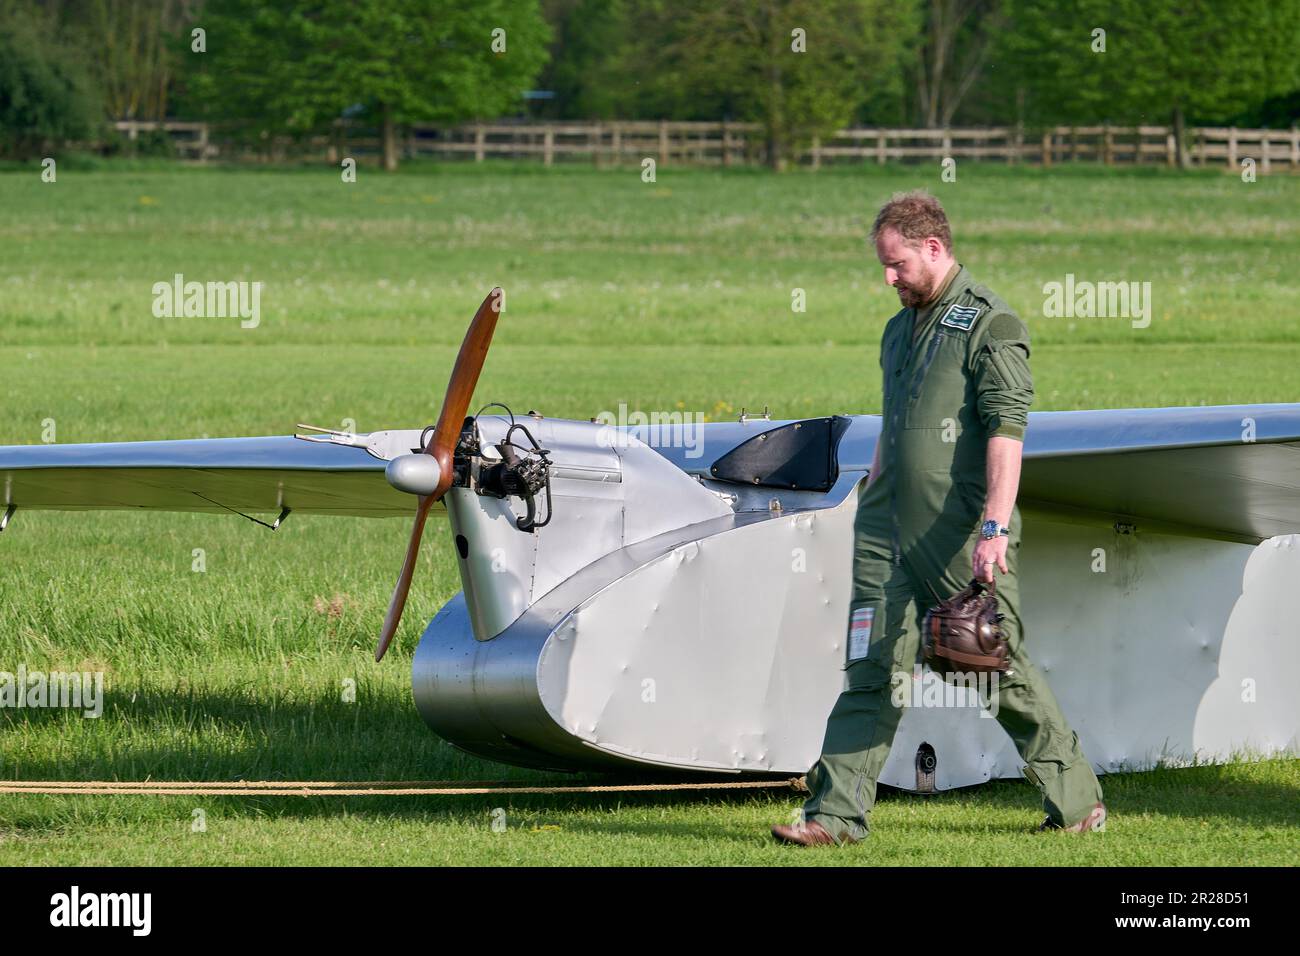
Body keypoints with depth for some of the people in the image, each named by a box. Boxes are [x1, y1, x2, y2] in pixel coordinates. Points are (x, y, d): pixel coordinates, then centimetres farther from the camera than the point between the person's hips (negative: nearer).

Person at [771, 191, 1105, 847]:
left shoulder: (990, 325, -9)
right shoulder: (900, 329, 17)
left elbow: (1007, 434, -17)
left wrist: (994, 529, -26)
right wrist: (869, 512, 22)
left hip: (962, 538, -7)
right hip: (890, 533, 7)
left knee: (1001, 669, 3)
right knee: (870, 670, 0)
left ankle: (1078, 801, 17)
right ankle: (837, 813, -2)